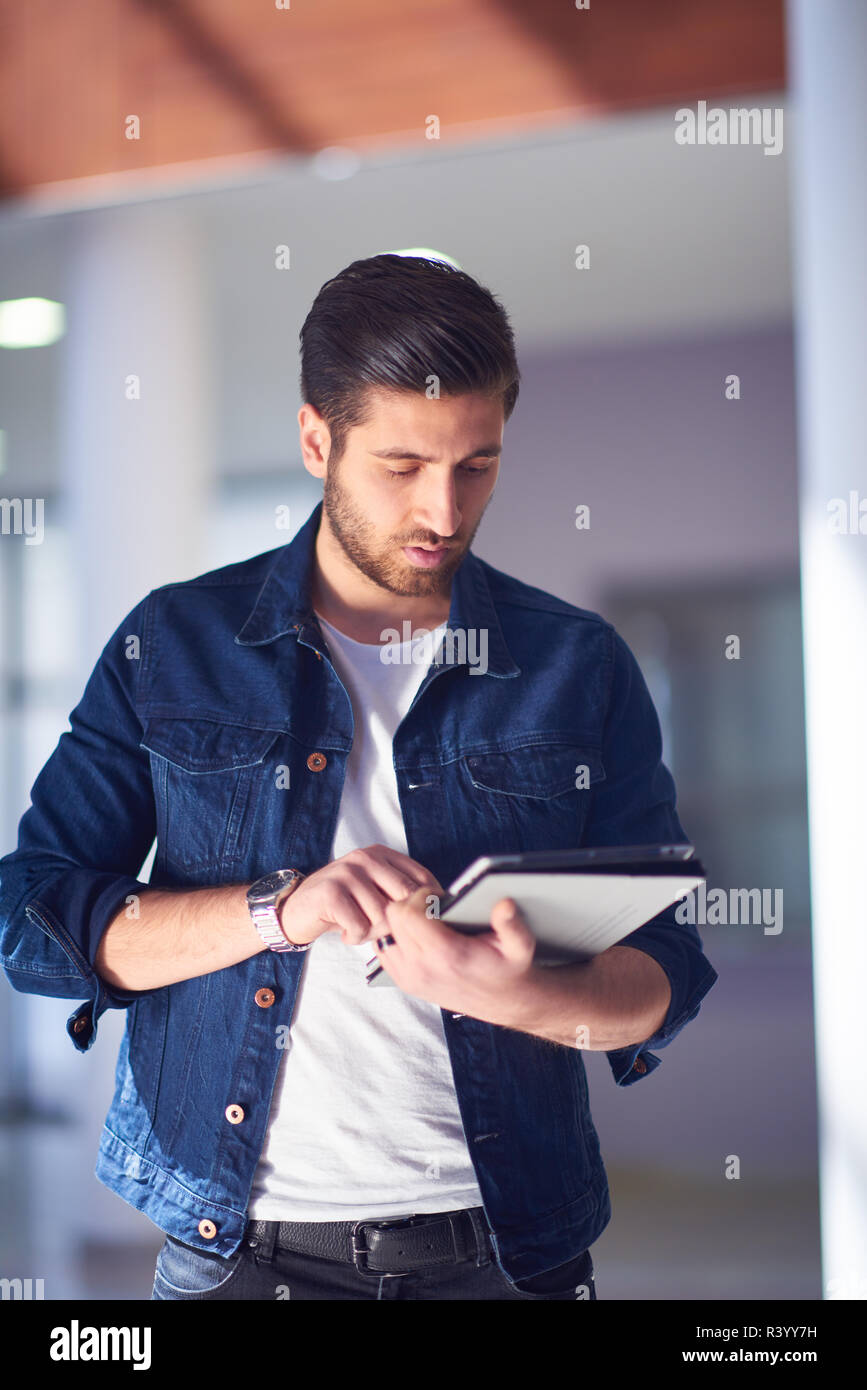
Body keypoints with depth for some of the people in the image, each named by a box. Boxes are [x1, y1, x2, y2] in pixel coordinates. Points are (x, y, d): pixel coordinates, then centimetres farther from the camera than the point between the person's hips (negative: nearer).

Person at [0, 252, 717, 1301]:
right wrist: (278, 909, -19)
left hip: (500, 1246, 1)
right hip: (236, 1243, 0)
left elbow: (665, 973, -1)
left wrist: (524, 996, -23)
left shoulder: (580, 667, 1)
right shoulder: (173, 646, 0)